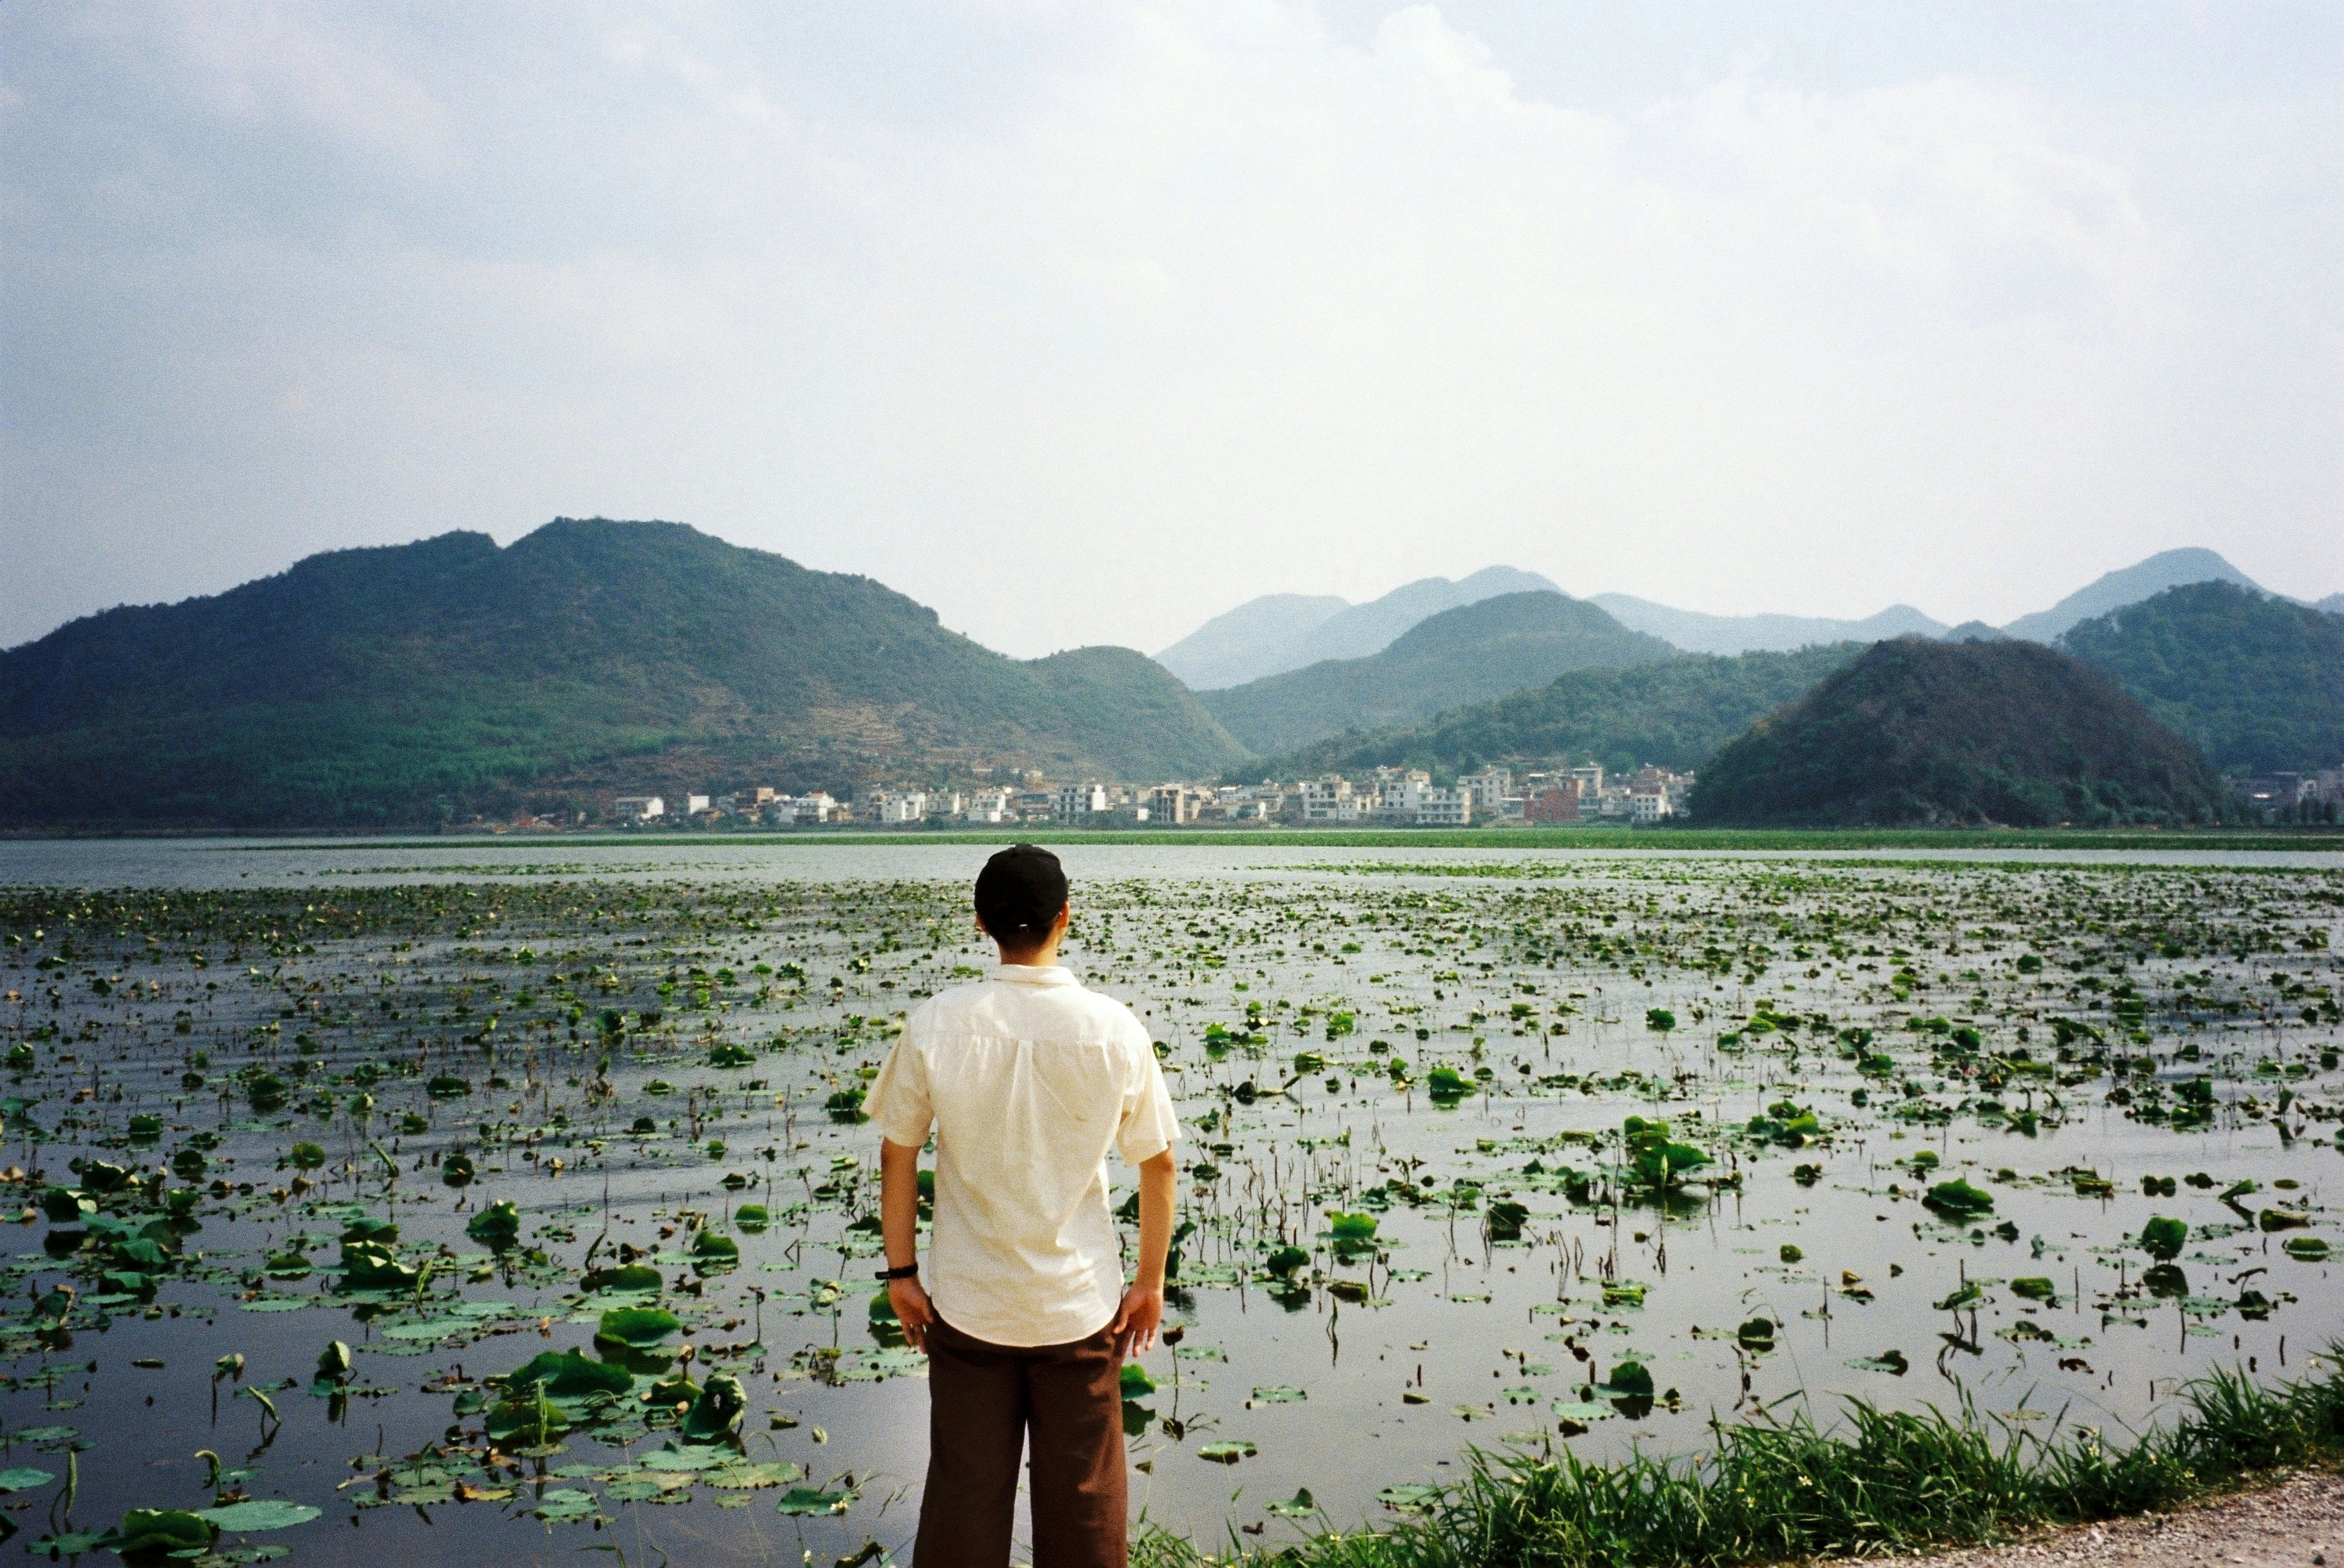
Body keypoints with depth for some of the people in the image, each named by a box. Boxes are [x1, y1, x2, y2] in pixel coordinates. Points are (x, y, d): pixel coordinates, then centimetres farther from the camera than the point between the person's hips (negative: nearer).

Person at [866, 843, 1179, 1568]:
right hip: (1080, 1304, 0)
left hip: (966, 1303, 0)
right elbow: (1158, 1161, -3)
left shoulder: (935, 1024, -10)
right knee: (1083, 1494, 13)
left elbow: (898, 1153, -4)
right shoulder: (1114, 1029, -10)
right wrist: (1149, 1281, 8)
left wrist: (901, 1272, 7)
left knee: (964, 1489, 12)